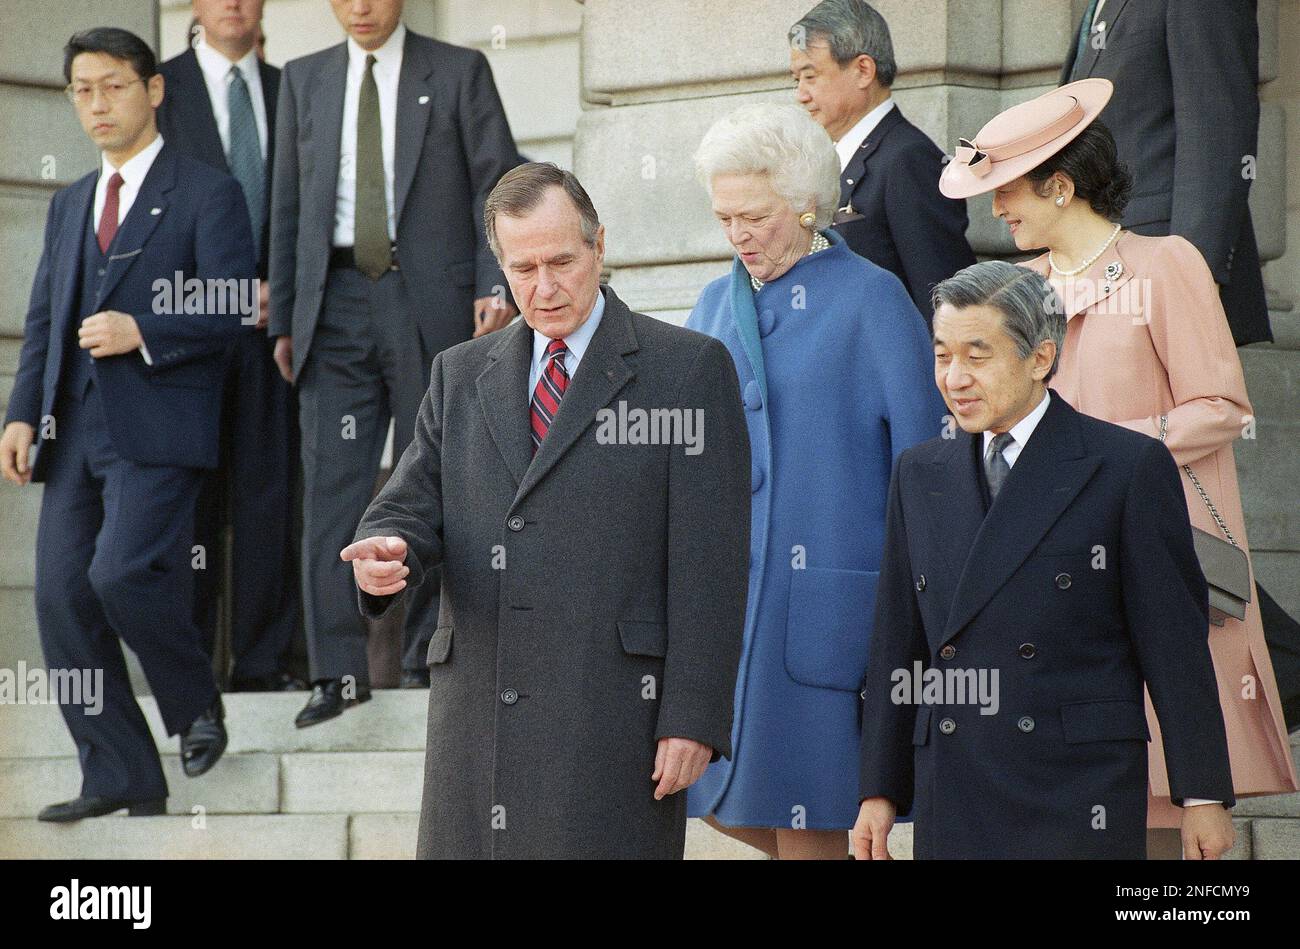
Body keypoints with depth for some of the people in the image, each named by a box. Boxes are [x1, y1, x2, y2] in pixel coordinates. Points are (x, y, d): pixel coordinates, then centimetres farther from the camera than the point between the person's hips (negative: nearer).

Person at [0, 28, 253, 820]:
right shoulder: (69, 205, 22)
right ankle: (121, 778, 4)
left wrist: (142, 332, -19)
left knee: (123, 572, -22)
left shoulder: (207, 195, 1)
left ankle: (197, 706, 5)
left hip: (157, 427, -7)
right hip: (75, 429, 7)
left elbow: (230, 311, -6)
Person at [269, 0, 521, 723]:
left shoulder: (459, 72, 5)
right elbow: (289, 206, 16)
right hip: (338, 303, 2)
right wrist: (284, 319, 12)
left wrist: (497, 285, -13)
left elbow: (497, 185, 0)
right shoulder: (304, 81, 14)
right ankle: (341, 669, -7)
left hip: (431, 302, -2)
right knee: (333, 477, -5)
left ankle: (426, 648, 13)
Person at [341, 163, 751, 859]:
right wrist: (386, 553, -14)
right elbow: (411, 506, 12)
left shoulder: (689, 370, 2)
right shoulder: (461, 375, 17)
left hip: (614, 716, -4)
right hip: (477, 718, 5)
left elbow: (709, 563, -3)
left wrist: (694, 719, -10)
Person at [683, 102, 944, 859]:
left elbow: (917, 455, -4)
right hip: (722, 584, 6)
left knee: (804, 810, -4)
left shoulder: (869, 299, -3)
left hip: (820, 589, -6)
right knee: (718, 792, 2)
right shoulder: (718, 304, 14)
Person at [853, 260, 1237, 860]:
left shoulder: (1129, 468, -1)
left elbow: (1174, 641, -1)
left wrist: (1203, 794, -3)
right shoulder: (920, 474, 14)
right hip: (954, 805, 4)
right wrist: (880, 790, 12)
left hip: (1079, 802, -4)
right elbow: (897, 646, 16)